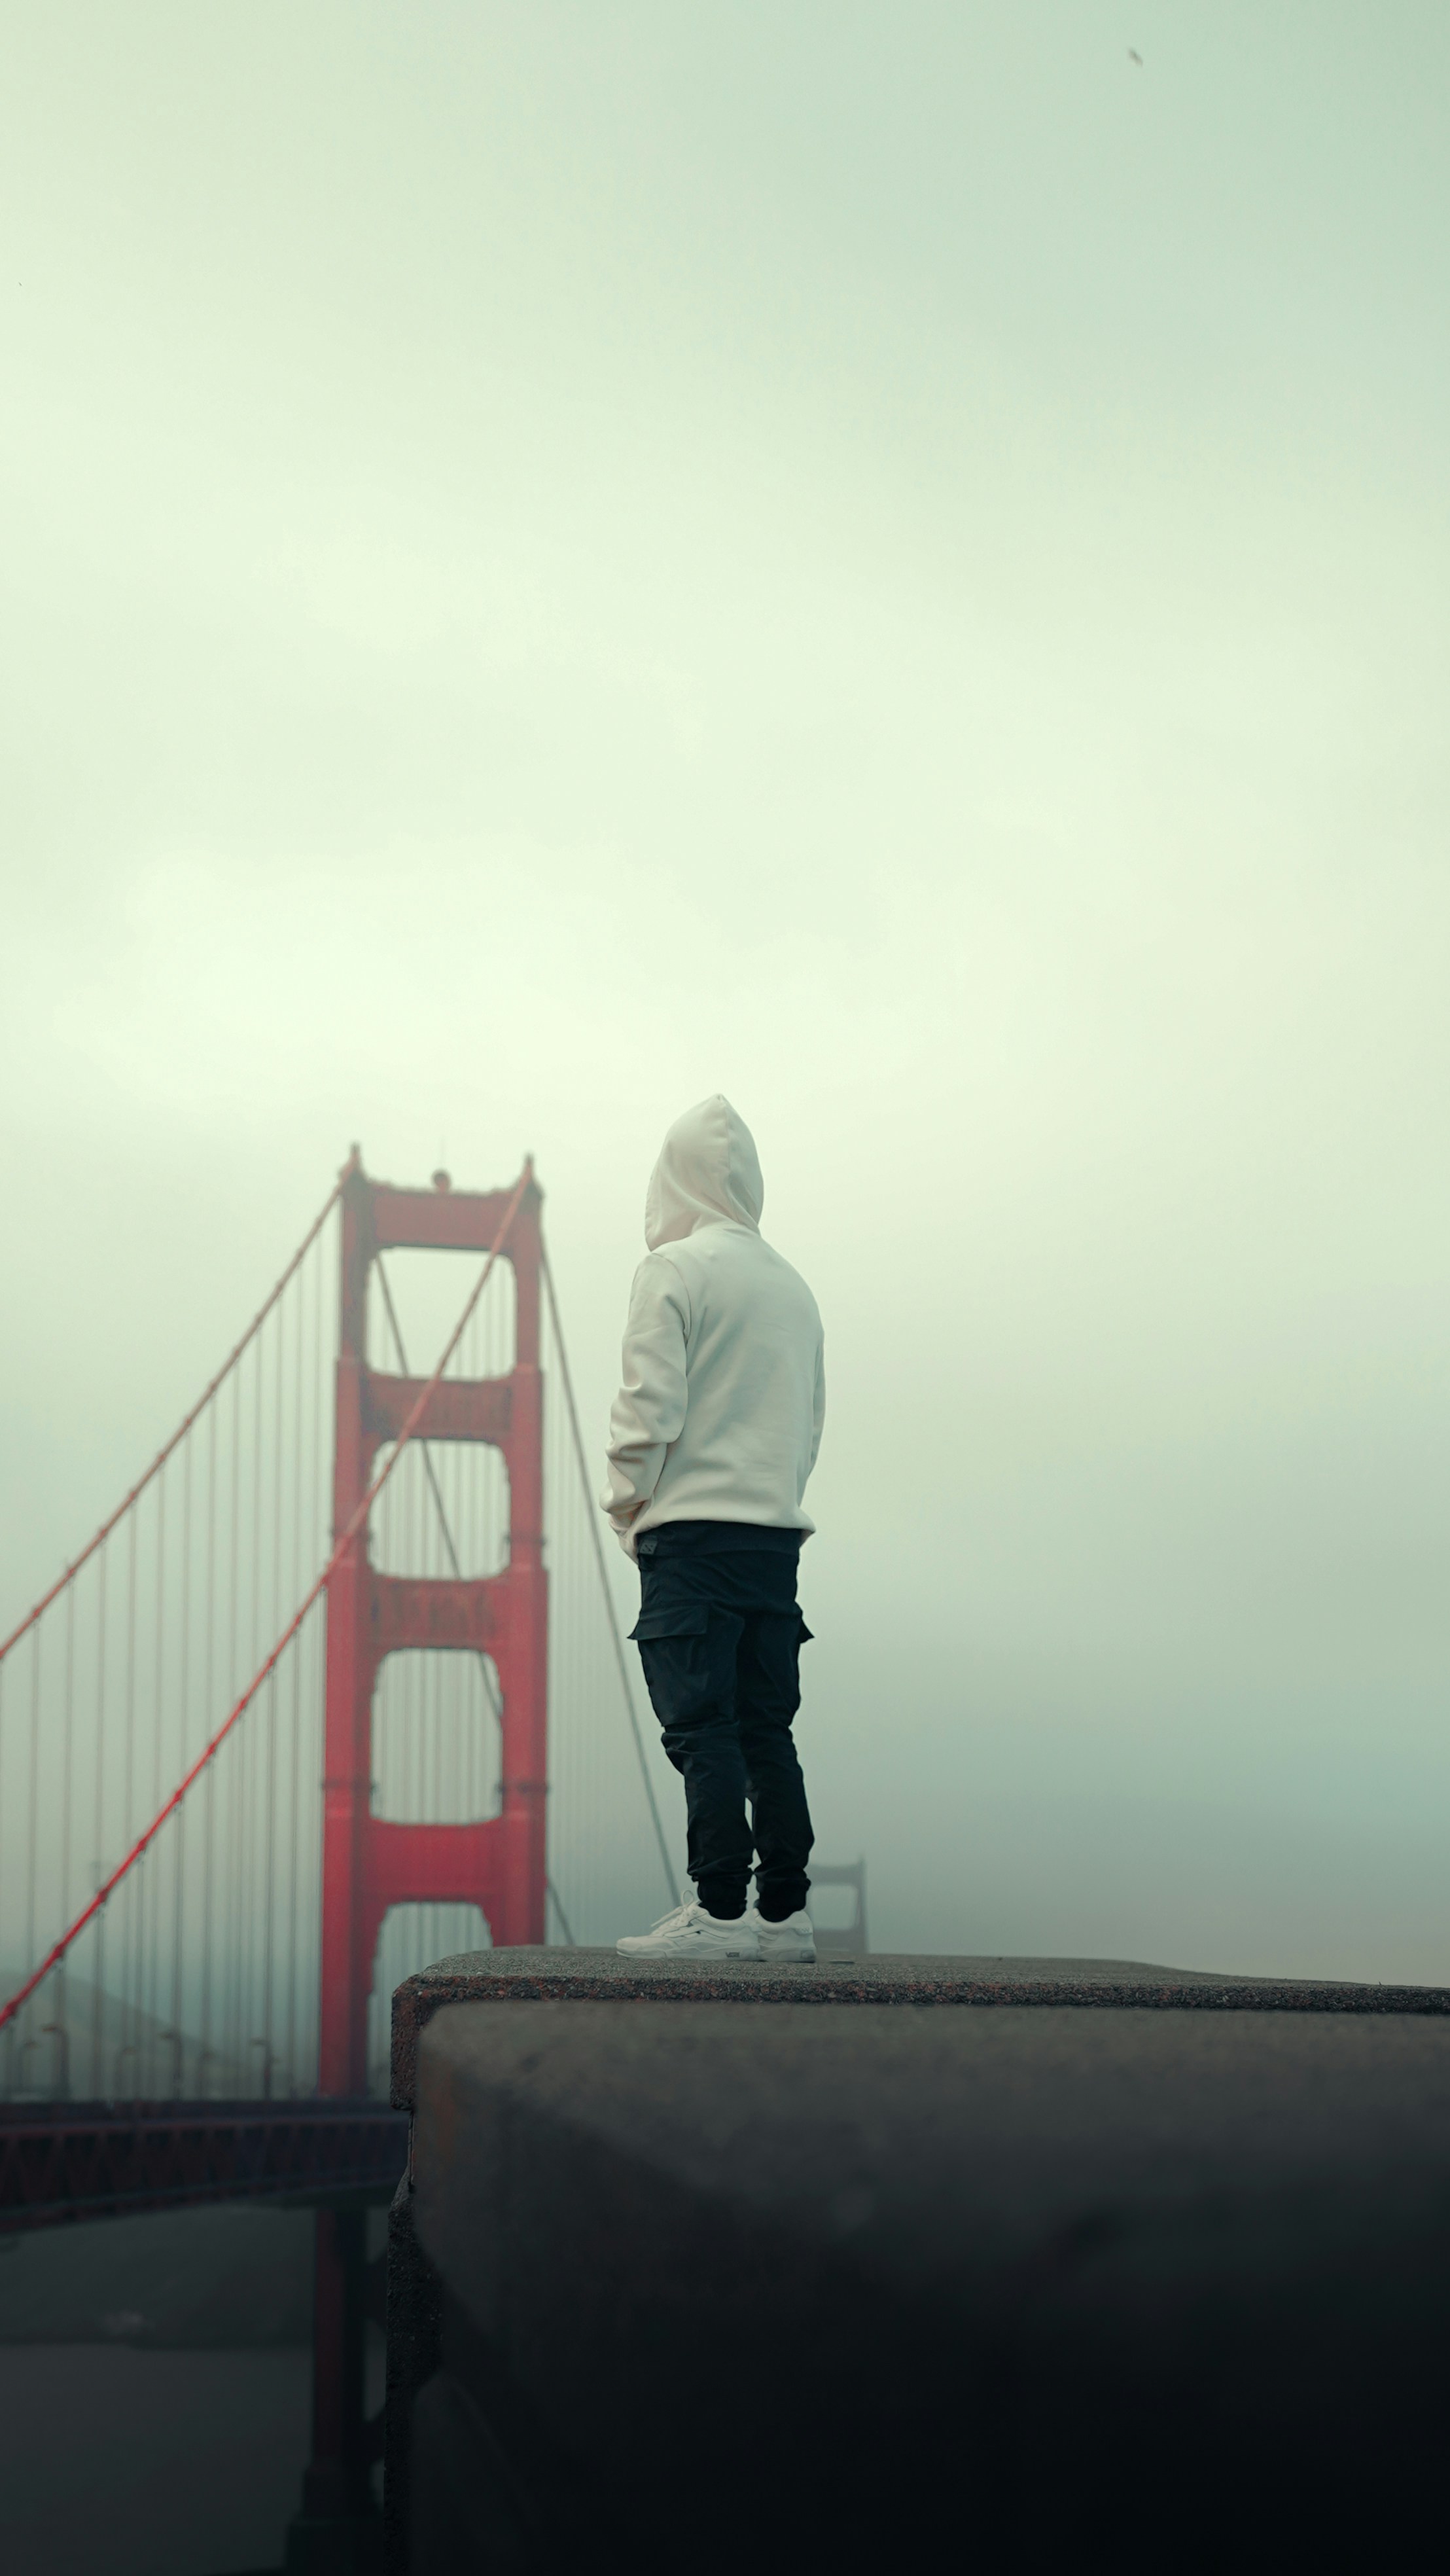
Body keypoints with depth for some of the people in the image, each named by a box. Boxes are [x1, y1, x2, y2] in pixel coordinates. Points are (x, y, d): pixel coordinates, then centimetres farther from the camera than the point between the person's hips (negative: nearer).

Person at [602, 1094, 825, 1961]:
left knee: (702, 1729, -7)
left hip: (692, 1532, -7)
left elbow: (650, 1407, -10)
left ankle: (721, 1912, -10)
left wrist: (627, 1503, 2)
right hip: (778, 1533, 7)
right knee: (767, 1728, 9)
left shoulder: (675, 1269, -5)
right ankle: (784, 1912, 9)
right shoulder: (793, 1285, 15)